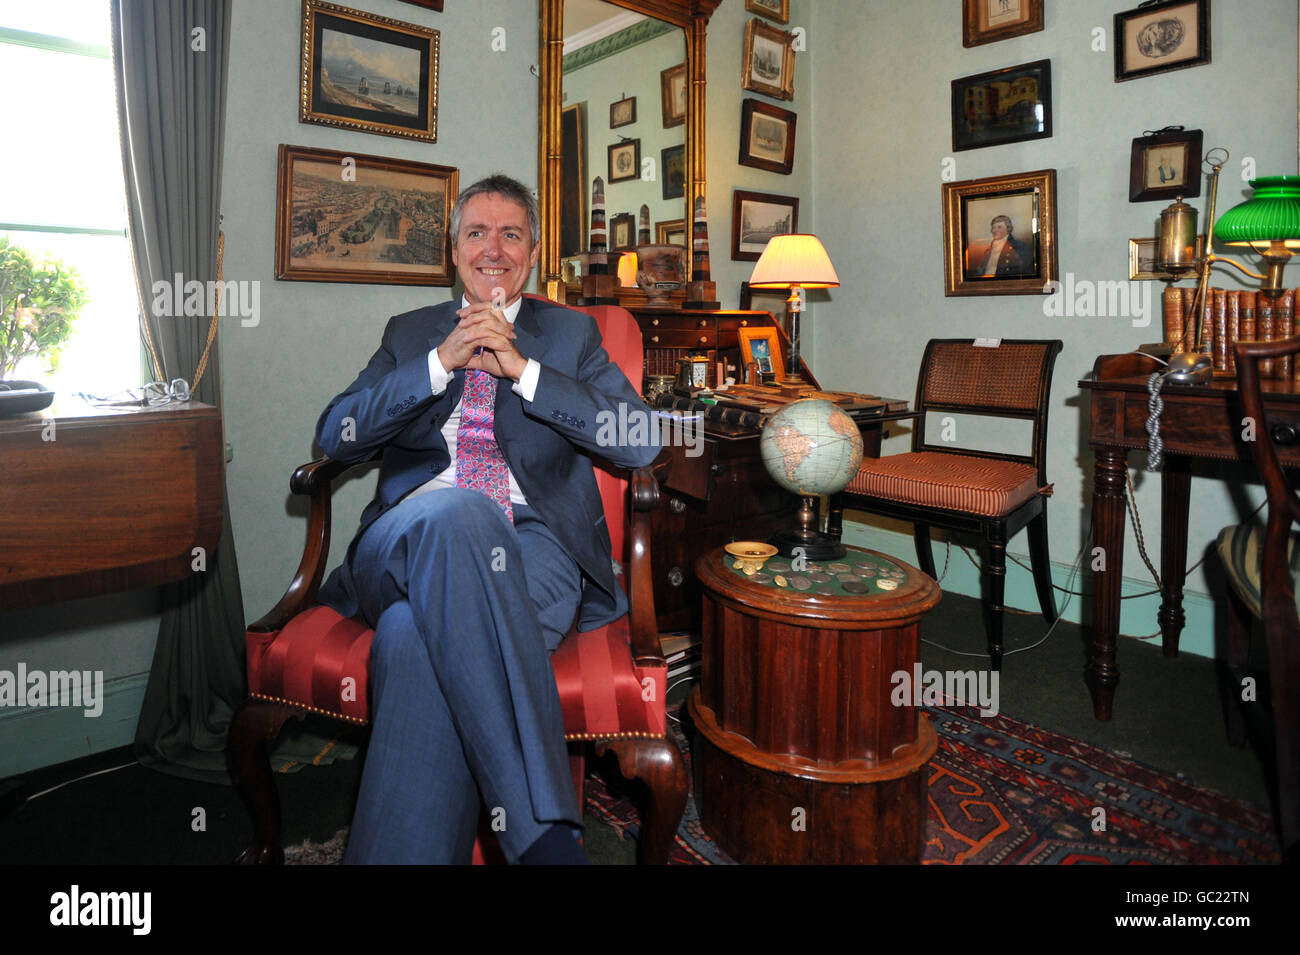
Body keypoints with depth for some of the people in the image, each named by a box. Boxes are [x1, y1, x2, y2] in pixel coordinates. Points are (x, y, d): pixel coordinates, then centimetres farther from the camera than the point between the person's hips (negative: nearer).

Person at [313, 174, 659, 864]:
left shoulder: (571, 334, 19)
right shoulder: (410, 333, 24)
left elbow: (643, 443, 3)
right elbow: (334, 437, 9)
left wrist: (524, 369, -4)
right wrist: (442, 362, -3)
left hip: (532, 545, -1)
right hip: (406, 542, 2)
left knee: (415, 636, -35)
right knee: (456, 510, -37)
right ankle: (539, 825, -40)